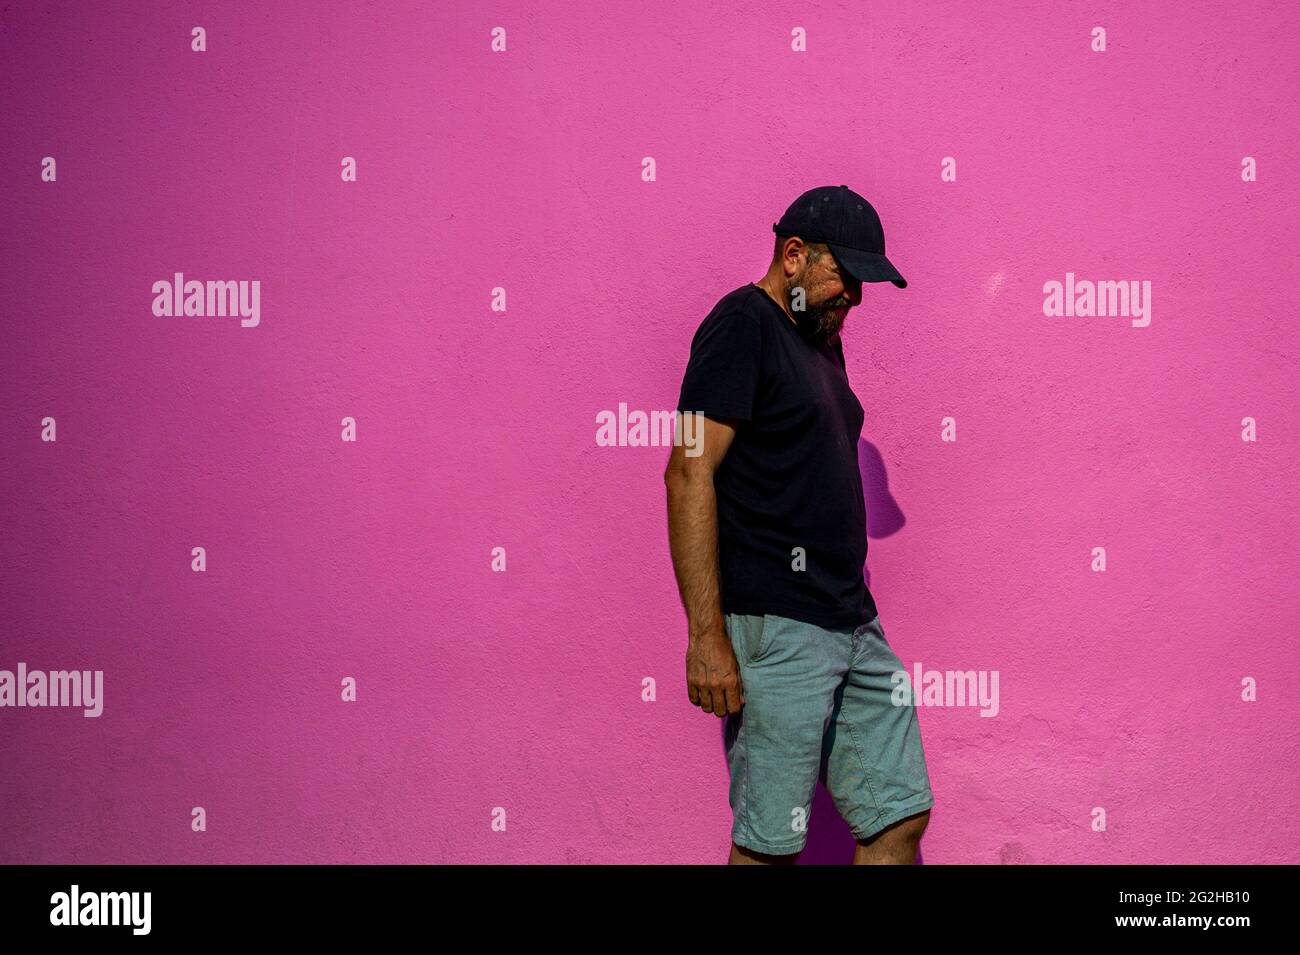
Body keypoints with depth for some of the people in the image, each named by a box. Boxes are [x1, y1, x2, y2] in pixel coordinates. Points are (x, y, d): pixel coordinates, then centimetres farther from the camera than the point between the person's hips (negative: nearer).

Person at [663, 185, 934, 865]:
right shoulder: (743, 324, -8)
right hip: (775, 629, -9)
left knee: (900, 818, 9)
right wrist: (706, 634, -21)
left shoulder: (821, 340, 19)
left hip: (854, 625, 9)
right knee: (770, 845, -3)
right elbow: (689, 474, -16)